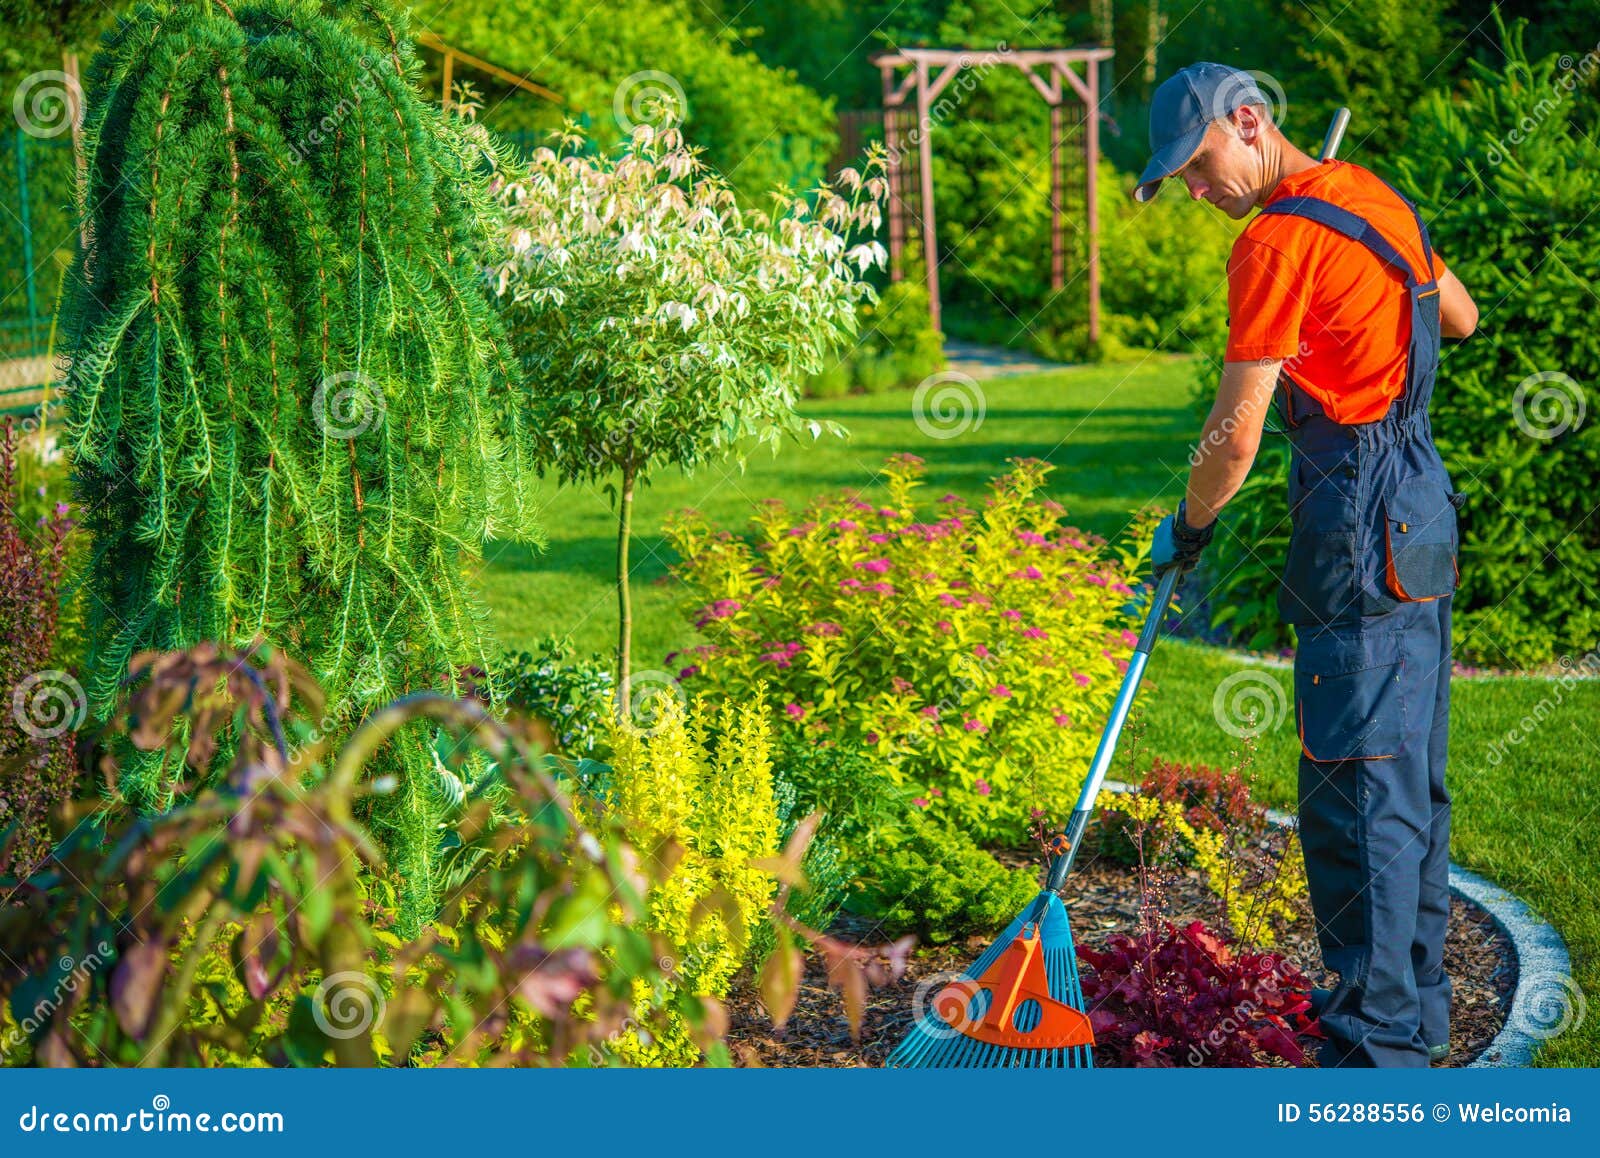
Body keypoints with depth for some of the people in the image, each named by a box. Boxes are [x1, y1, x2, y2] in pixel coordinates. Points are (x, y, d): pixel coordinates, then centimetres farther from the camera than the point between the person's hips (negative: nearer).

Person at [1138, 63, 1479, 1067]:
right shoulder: (1375, 197, 12)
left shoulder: (1280, 240, -15)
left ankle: (1379, 1044, -3)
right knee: (1413, 779, 16)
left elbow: (1236, 433, -12)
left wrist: (1187, 529, 4)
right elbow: (1463, 317, 28)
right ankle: (1418, 999, 26)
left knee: (1357, 794, -7)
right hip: (1420, 508, 10)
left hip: (1362, 530, -10)